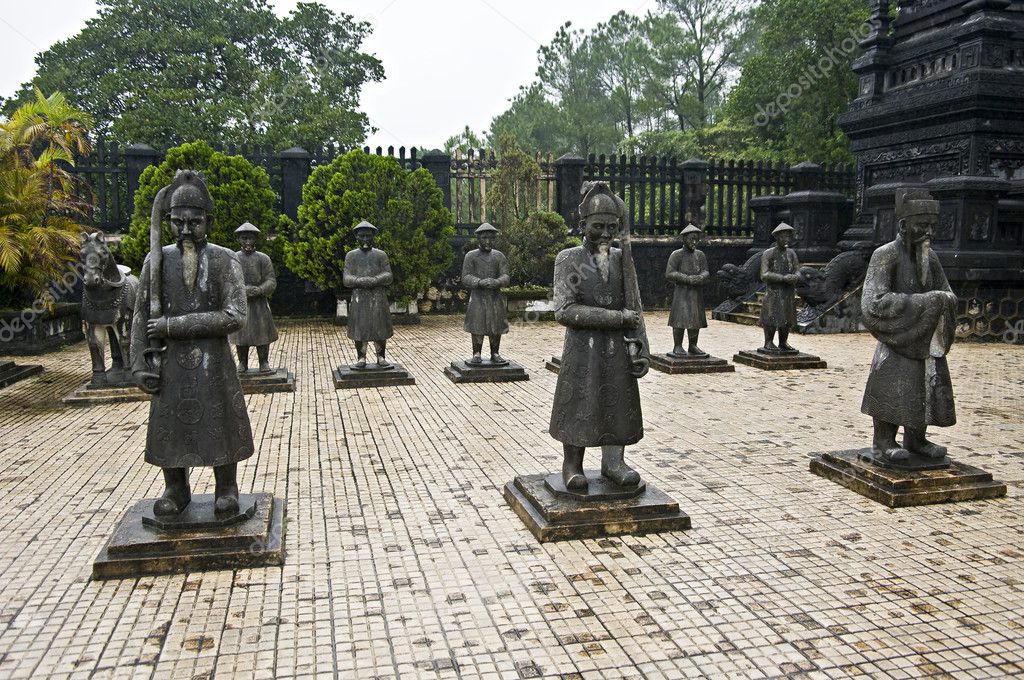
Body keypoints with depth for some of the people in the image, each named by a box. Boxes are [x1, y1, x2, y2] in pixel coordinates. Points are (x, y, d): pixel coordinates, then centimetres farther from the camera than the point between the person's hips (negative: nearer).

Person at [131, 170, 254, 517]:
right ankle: (176, 489, 27)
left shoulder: (224, 260, -6)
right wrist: (139, 363, -5)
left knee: (220, 423, 6)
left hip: (213, 361, -2)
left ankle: (226, 489, 22)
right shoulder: (158, 260, 2)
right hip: (171, 362, 2)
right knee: (169, 424, 9)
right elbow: (142, 315, 5)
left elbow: (235, 316, -16)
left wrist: (173, 325, -16)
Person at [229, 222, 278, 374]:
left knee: (262, 334, 0)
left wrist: (260, 290, -20)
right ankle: (242, 363, 15)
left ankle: (264, 364, 7)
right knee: (240, 335, 4)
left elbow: (271, 281, 0)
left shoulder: (263, 258, 4)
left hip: (259, 303, 0)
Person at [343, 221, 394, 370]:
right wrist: (362, 281, -17)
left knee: (380, 329, 2)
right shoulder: (351, 255, 8)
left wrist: (373, 281, -18)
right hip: (359, 298, 0)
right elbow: (346, 279, 0)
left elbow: (388, 276, 0)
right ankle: (361, 360, 6)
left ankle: (381, 358, 12)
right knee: (359, 329, -1)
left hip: (379, 298, 0)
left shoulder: (381, 255, 9)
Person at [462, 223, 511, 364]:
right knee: (477, 327, -3)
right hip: (477, 297, -2)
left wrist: (496, 282, -24)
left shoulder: (499, 256, 9)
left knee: (496, 327, 3)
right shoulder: (471, 256, 4)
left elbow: (505, 277, 0)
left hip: (495, 297, 2)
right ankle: (476, 355, 7)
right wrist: (480, 282, -24)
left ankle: (495, 354, 14)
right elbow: (466, 277, -5)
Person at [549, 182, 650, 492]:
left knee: (618, 405, 7)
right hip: (582, 349, -3)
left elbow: (634, 309, 10)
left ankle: (613, 462, 21)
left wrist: (641, 347, -1)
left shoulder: (622, 259, 6)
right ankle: (572, 466, 18)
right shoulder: (568, 260, -5)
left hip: (617, 350, 4)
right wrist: (616, 317, -18)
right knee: (578, 407, 4)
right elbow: (564, 311, -15)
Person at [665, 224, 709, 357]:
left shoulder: (700, 255, 13)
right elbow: (669, 273, -9)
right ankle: (677, 347, -4)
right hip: (682, 292, -5)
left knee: (696, 320, 6)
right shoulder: (677, 255, -2)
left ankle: (693, 346, 14)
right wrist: (687, 278, -17)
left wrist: (701, 277, -14)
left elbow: (706, 272, 10)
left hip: (697, 292, 5)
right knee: (680, 320, -9)